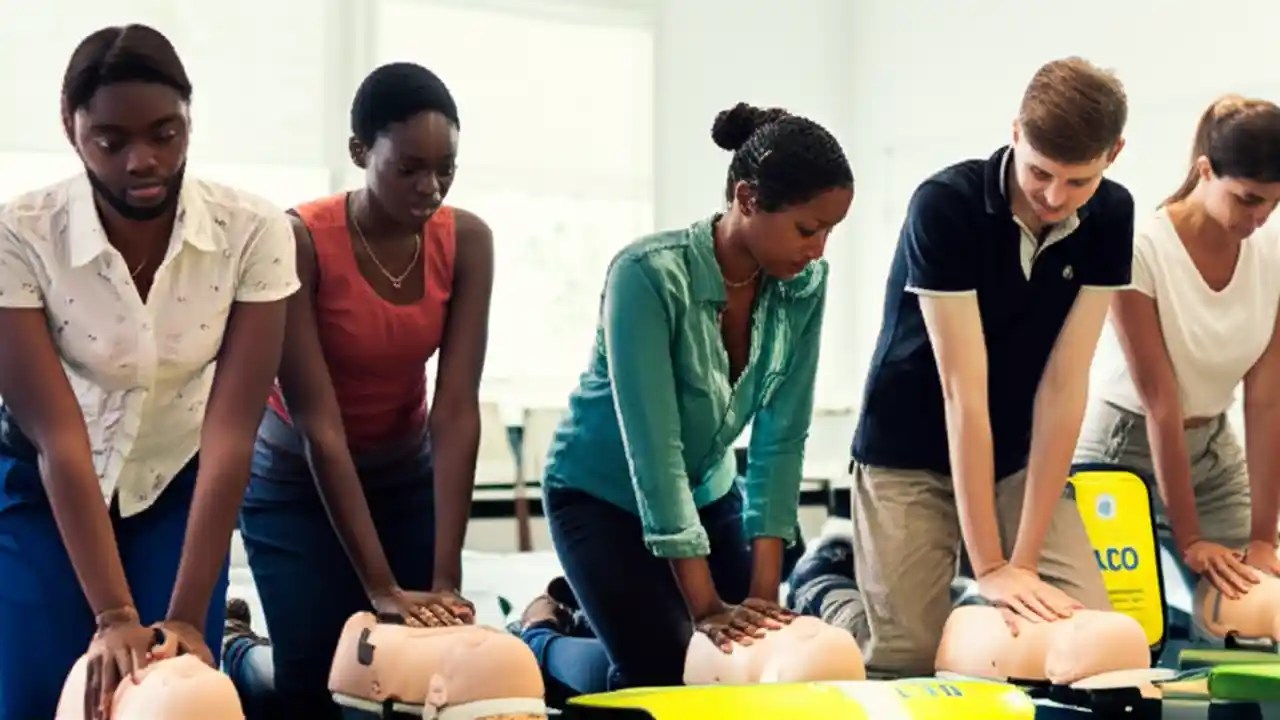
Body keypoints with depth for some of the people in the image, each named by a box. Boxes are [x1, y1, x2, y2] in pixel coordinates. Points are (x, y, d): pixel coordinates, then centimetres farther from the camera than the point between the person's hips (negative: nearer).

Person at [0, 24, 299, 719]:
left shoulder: (254, 231, -24)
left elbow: (231, 431, -24)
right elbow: (58, 436, -27)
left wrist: (185, 616, -28)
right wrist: (114, 616, -33)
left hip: (179, 486, 1)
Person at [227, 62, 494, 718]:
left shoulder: (467, 241, -14)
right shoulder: (301, 240, -25)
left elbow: (457, 408, -19)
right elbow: (317, 423, -26)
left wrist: (445, 579, -25)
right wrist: (381, 587, -30)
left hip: (408, 477, 3)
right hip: (298, 482, -3)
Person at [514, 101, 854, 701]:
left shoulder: (803, 286, -16)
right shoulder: (650, 273, -32)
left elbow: (781, 438, -15)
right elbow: (653, 447, -33)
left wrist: (764, 593, -21)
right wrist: (705, 606, -34)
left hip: (705, 491, 6)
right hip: (603, 492, -5)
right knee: (660, 672, -10)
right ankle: (538, 637, 20)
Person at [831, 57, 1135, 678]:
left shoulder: (1111, 217, -11)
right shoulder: (944, 204, -24)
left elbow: (1064, 383, -14)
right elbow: (962, 390, -26)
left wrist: (1025, 557, -19)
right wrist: (990, 566, -27)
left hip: (1020, 457, 4)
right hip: (912, 454, -4)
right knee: (910, 659, -8)